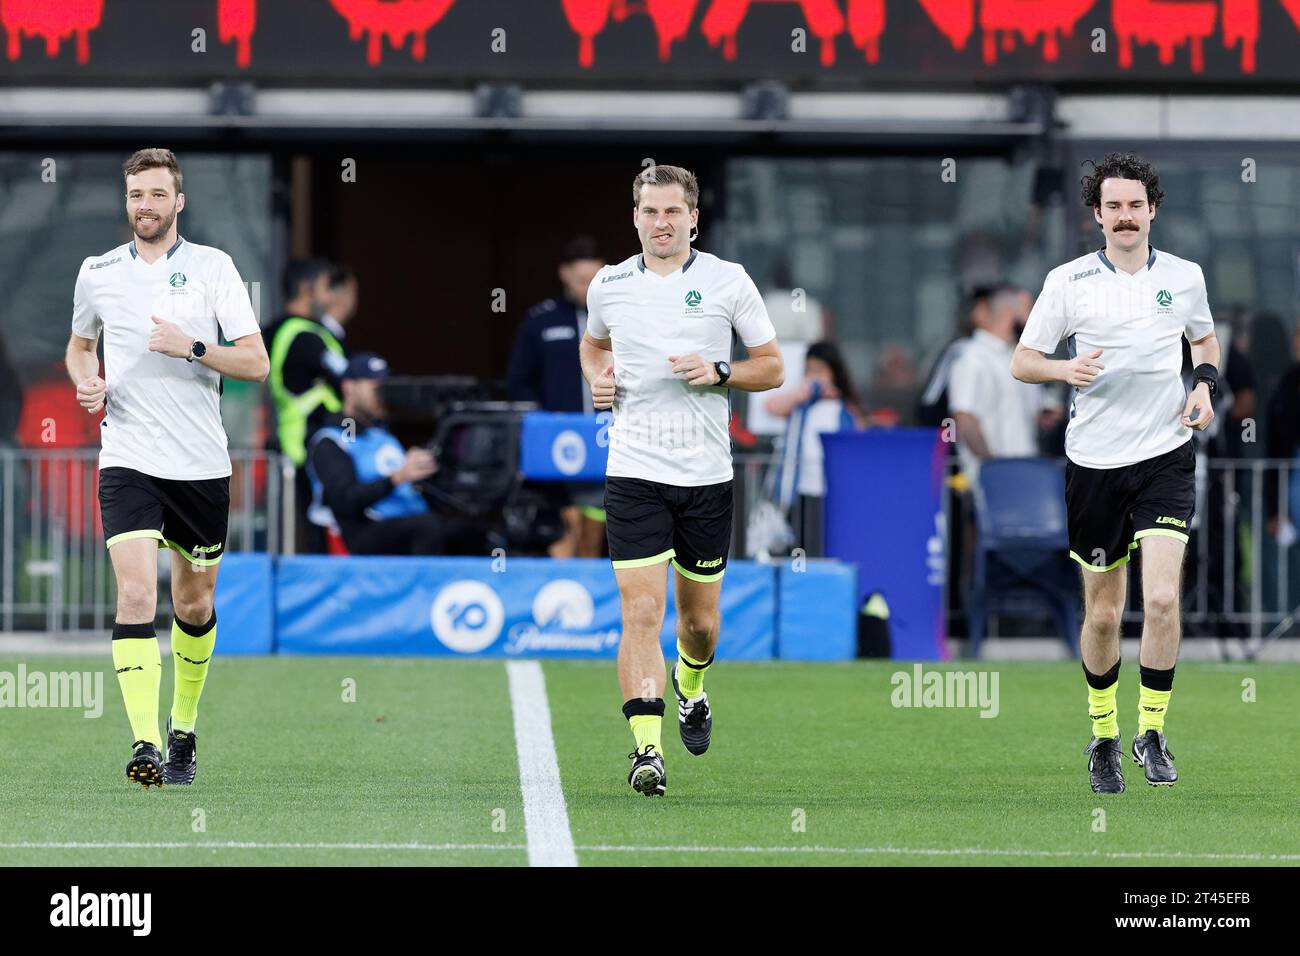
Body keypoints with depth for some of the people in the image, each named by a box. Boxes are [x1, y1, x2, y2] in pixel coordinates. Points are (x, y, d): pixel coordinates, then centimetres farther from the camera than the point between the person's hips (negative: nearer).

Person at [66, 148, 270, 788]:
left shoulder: (212, 266, -1)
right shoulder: (98, 273, 6)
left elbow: (255, 362, -4)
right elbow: (79, 344, 25)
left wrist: (192, 347, -19)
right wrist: (87, 382, 3)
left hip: (201, 464, 0)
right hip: (128, 459, 0)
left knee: (194, 603, 12)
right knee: (136, 594, -18)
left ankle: (183, 730, 33)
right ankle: (145, 745, -25)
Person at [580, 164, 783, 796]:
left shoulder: (728, 281, -1)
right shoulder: (609, 285, 5)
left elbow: (772, 367, 5)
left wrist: (719, 372, -13)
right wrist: (598, 378, 4)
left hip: (706, 476, 0)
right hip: (634, 473, 0)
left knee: (700, 618, 11)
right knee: (641, 610, -14)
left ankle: (690, 686, 45)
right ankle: (647, 748, -19)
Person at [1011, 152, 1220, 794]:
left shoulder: (1184, 276, 4)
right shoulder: (1068, 281, -2)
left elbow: (1204, 339, 22)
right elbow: (1021, 361, 1)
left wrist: (1205, 385, 2)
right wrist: (1064, 369, -20)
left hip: (1166, 455, 0)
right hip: (1094, 461, 0)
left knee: (1162, 597, -15)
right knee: (1102, 614, 5)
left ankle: (1151, 733, -1)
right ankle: (1103, 735, 24)